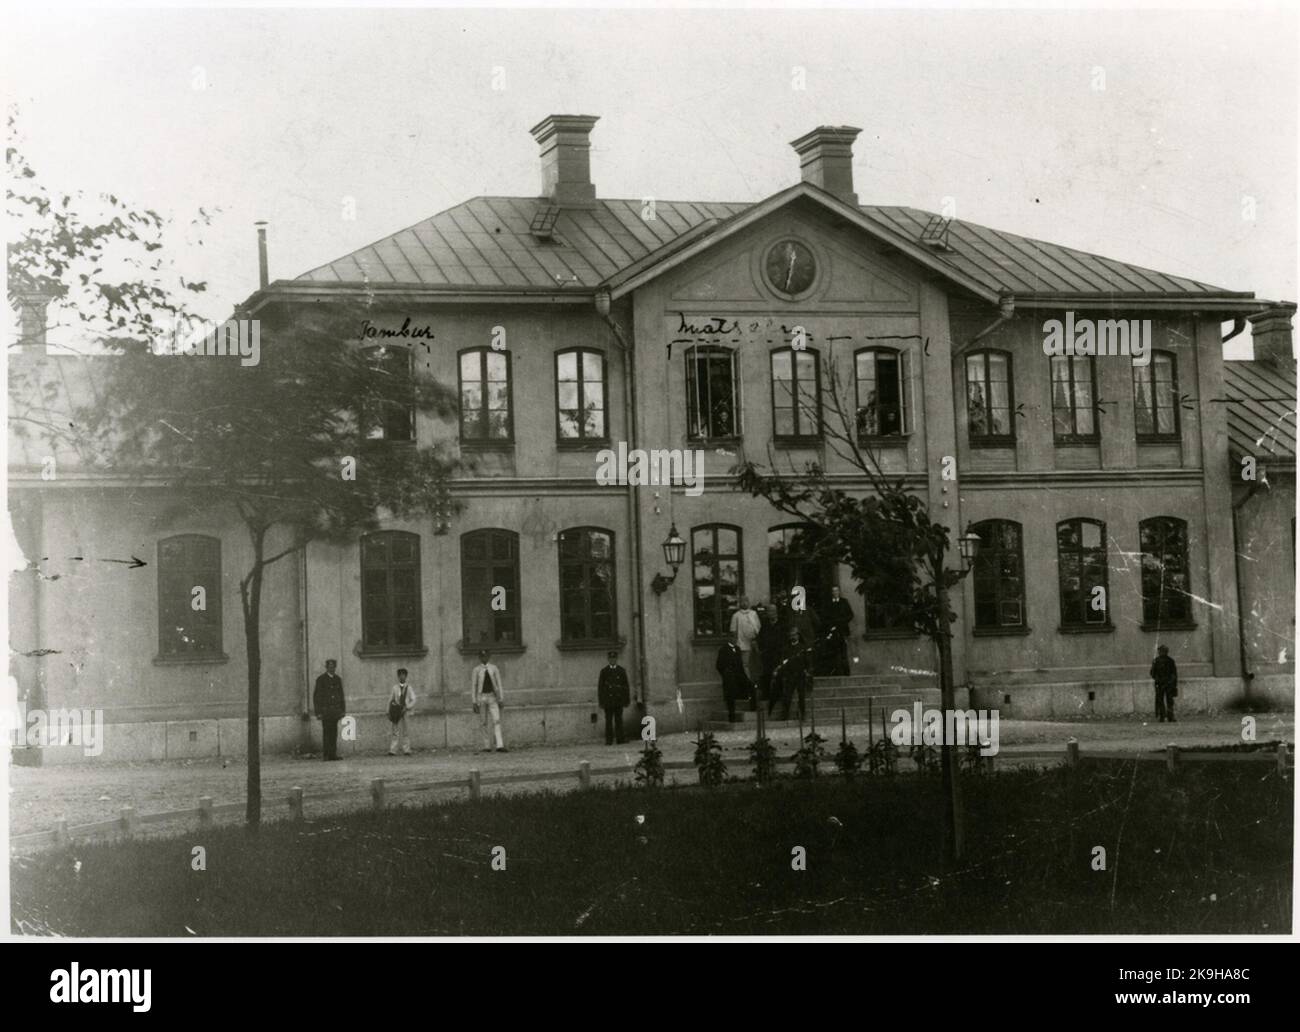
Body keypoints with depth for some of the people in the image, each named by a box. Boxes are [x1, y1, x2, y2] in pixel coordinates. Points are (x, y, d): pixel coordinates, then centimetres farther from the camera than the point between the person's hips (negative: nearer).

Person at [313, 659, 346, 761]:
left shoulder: (338, 679, 13)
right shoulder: (321, 679, -2)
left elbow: (341, 695, 18)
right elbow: (316, 696, -4)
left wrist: (343, 710, 12)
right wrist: (318, 712, -10)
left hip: (335, 710, 5)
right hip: (325, 709, -5)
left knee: (334, 732, 2)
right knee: (326, 732, -7)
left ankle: (333, 754, 2)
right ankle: (326, 754, -6)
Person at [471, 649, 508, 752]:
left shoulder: (494, 668, 3)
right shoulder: (476, 670, -1)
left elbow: (499, 684, 4)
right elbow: (473, 687, 0)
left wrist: (501, 700, 0)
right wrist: (474, 703, -5)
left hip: (492, 697, 1)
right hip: (481, 697, 0)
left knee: (496, 720, -12)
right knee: (485, 723, 4)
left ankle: (500, 745, -20)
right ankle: (487, 746, 12)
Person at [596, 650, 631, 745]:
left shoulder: (622, 671, 9)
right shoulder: (604, 671, 6)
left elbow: (626, 686, 10)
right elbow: (600, 687, 5)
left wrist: (627, 700, 4)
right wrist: (601, 701, -2)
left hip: (619, 700, 1)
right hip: (608, 700, -1)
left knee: (619, 719, -1)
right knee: (608, 720, -3)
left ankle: (620, 739, 2)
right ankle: (609, 740, -3)